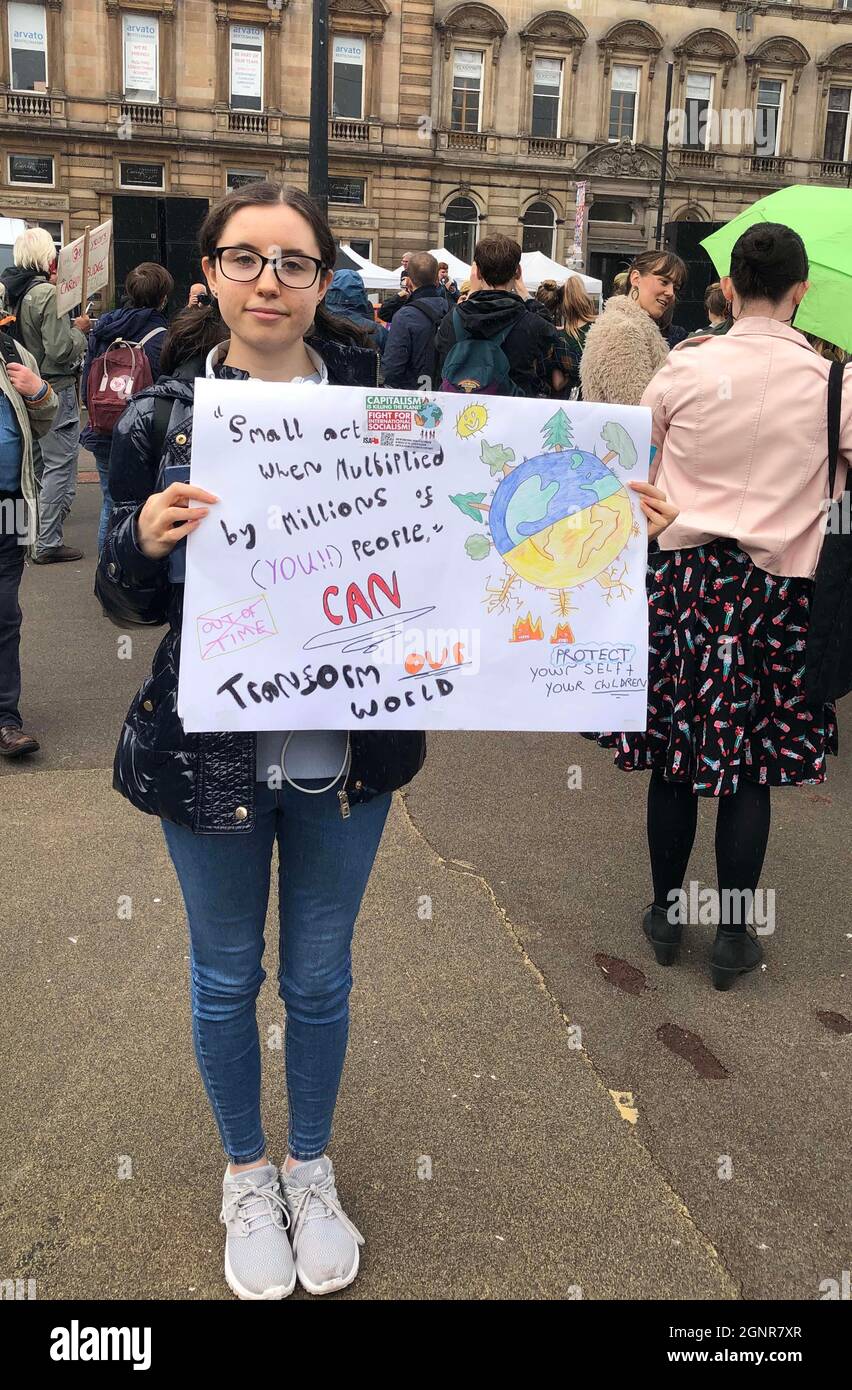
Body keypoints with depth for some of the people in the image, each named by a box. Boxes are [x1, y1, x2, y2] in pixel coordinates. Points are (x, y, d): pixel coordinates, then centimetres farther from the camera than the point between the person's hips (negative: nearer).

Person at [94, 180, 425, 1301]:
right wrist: (146, 541, -23)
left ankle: (311, 1169, 44)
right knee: (226, 978, 17)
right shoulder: (161, 418, -5)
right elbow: (126, 604, -2)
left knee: (319, 977, 17)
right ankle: (246, 1174, 44)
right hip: (209, 749, 0)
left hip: (344, 752, 1)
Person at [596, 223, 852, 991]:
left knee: (676, 752, 11)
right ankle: (734, 935, 16)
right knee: (752, 762, 8)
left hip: (684, 574, 1)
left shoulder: (684, 369, -4)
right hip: (779, 583, 0)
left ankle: (666, 913, 24)